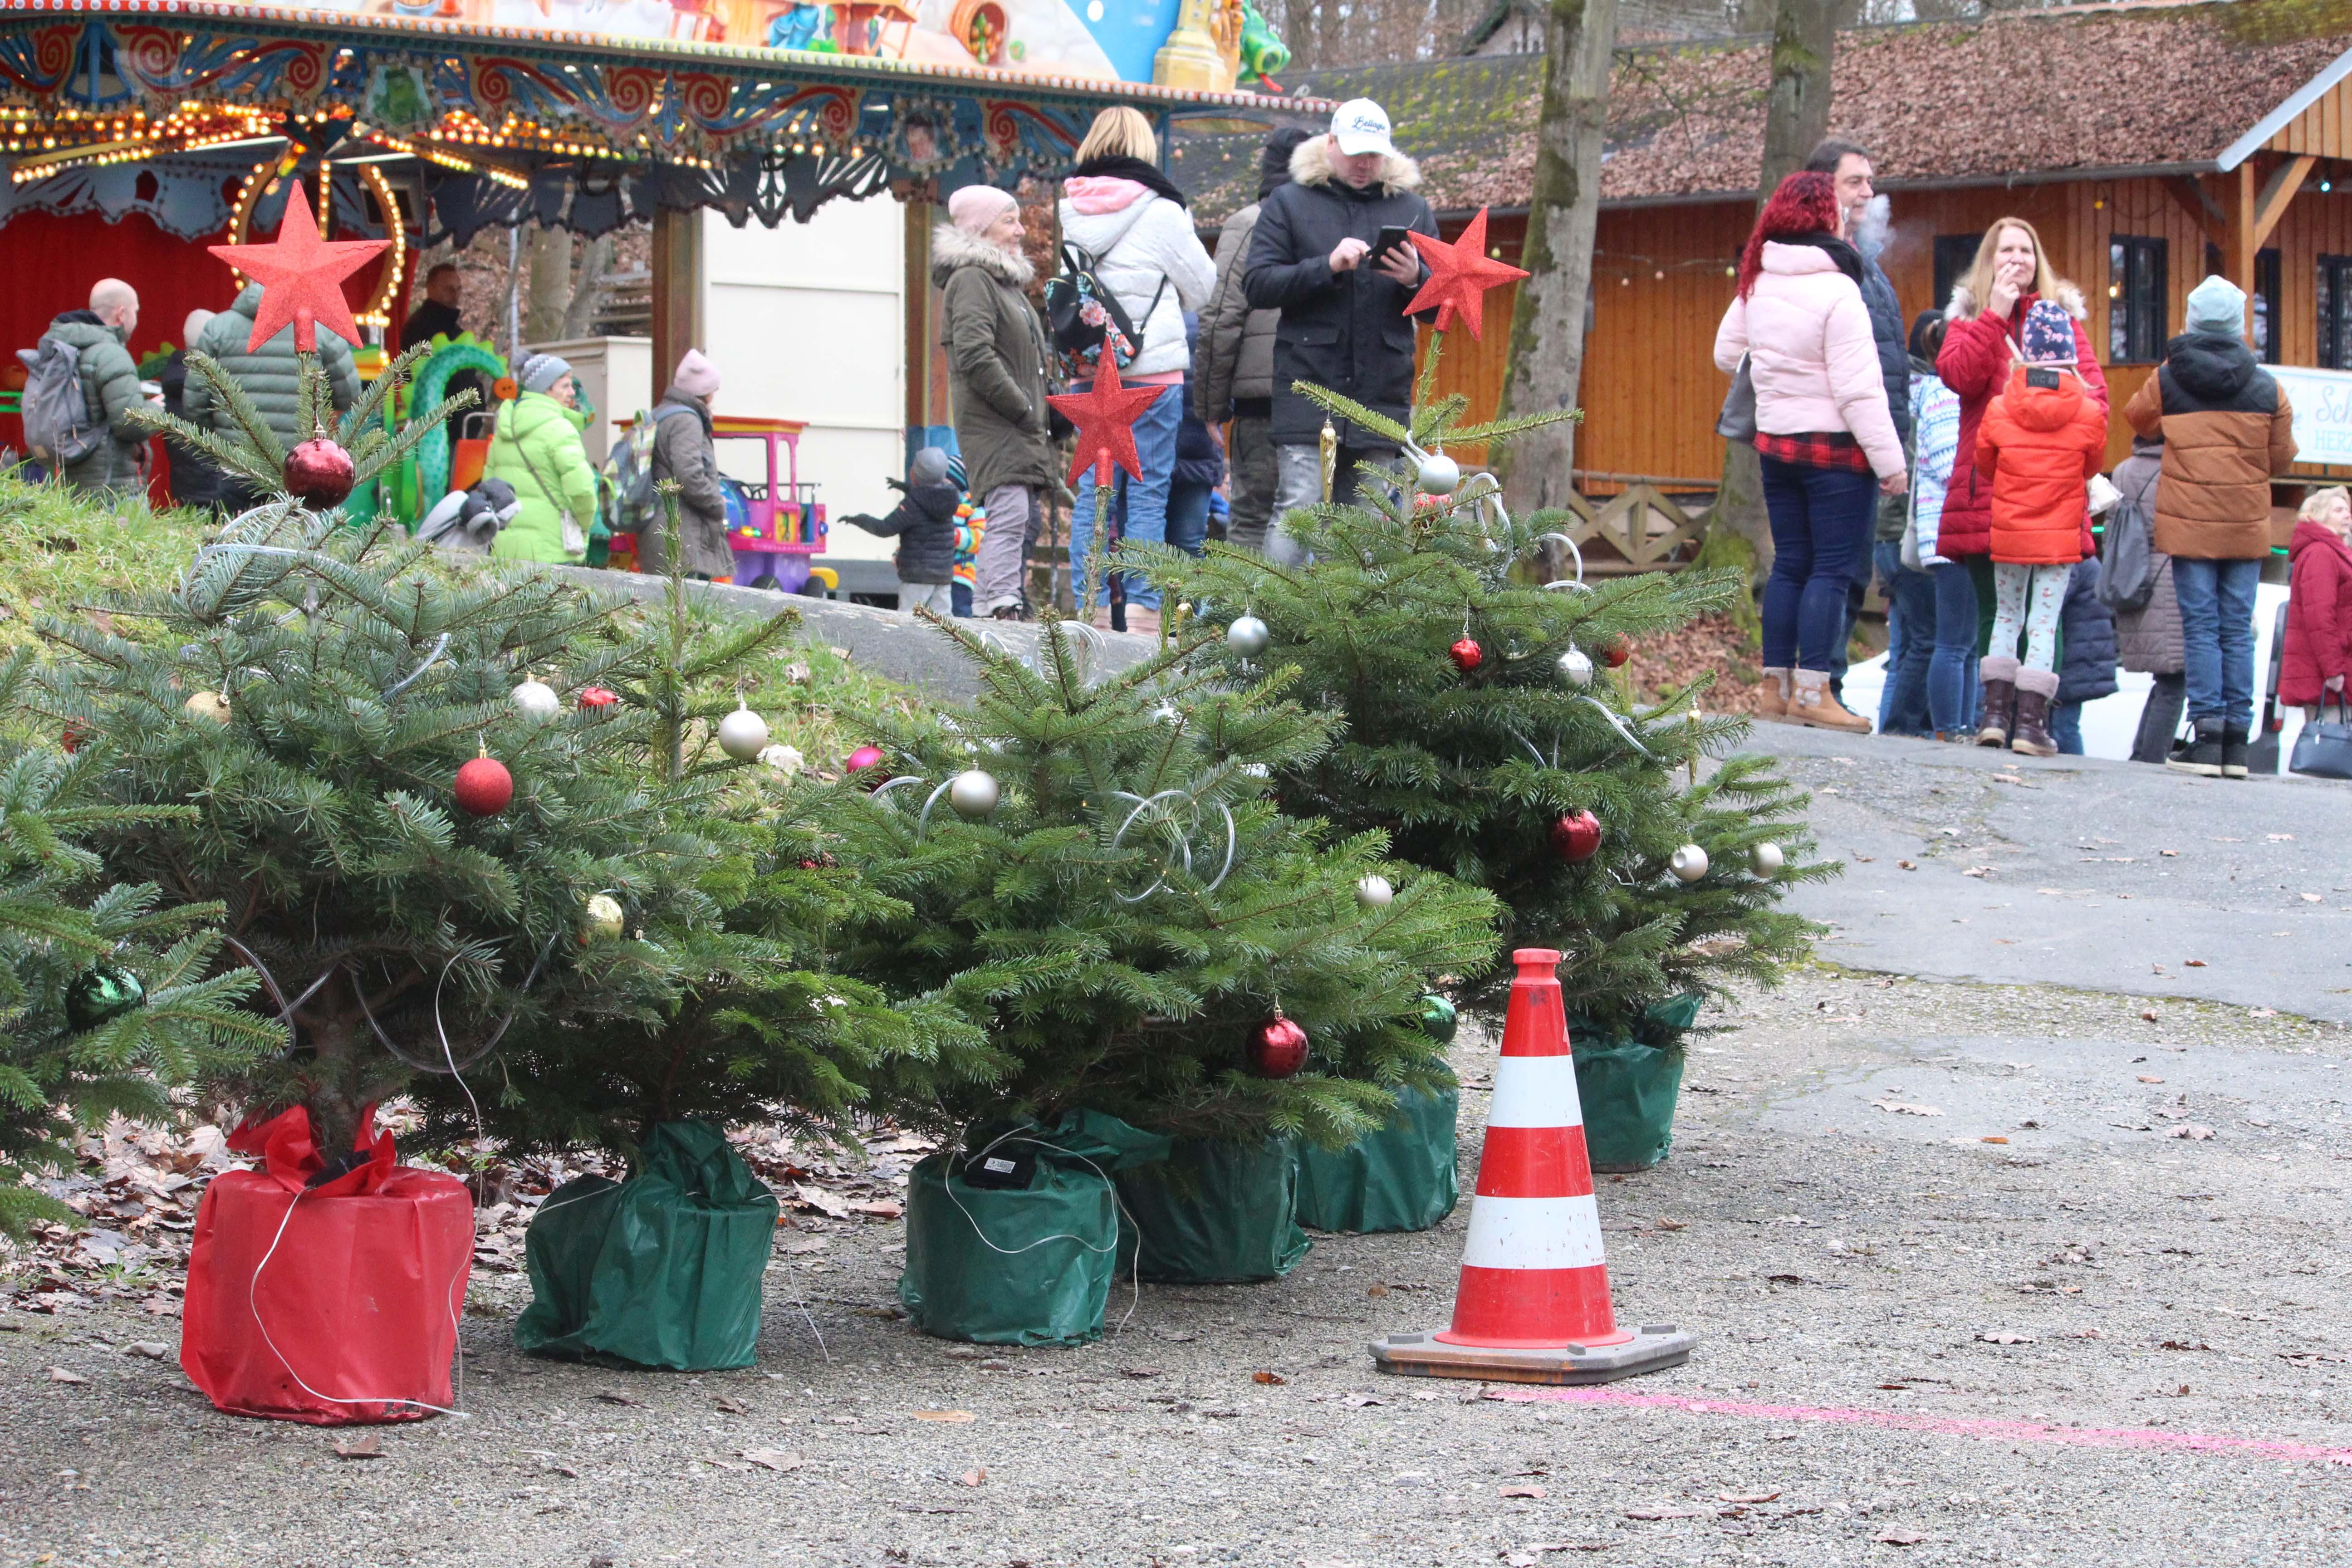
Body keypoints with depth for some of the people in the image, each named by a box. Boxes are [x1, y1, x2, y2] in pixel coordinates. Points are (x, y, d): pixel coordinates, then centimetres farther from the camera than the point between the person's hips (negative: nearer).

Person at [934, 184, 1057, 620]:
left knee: (1025, 521, 9)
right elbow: (974, 356, -20)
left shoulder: (1007, 282, 24)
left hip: (1021, 427, 10)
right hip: (993, 424, -10)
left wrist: (1042, 412, 17)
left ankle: (988, 608, 13)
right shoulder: (971, 279, -9)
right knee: (1010, 511, -22)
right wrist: (1023, 408, -17)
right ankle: (1001, 604, -31)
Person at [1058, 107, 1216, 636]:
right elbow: (1201, 288, 5)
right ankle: (1141, 606, -7)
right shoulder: (1159, 211, -7)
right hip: (1152, 369, -4)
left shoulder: (1075, 210, 6)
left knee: (1093, 489, 6)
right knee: (1148, 492, -2)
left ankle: (1090, 605, 4)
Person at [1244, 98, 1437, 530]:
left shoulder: (1413, 210, 16)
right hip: (1309, 387, -3)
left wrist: (1416, 280, -8)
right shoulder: (1289, 203, 9)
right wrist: (1327, 267, -15)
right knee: (1298, 510, -12)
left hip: (1383, 394, 3)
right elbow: (1258, 286, -2)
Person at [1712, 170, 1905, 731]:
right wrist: (1890, 460, -13)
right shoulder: (1836, 291, -17)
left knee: (1789, 563, 13)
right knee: (1832, 568, -3)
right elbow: (1859, 389, -18)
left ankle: (1776, 685, 14)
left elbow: (1726, 353, 19)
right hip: (1835, 448, -7)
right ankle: (1812, 692, -8)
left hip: (1775, 442, 7)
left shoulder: (1756, 284, 4)